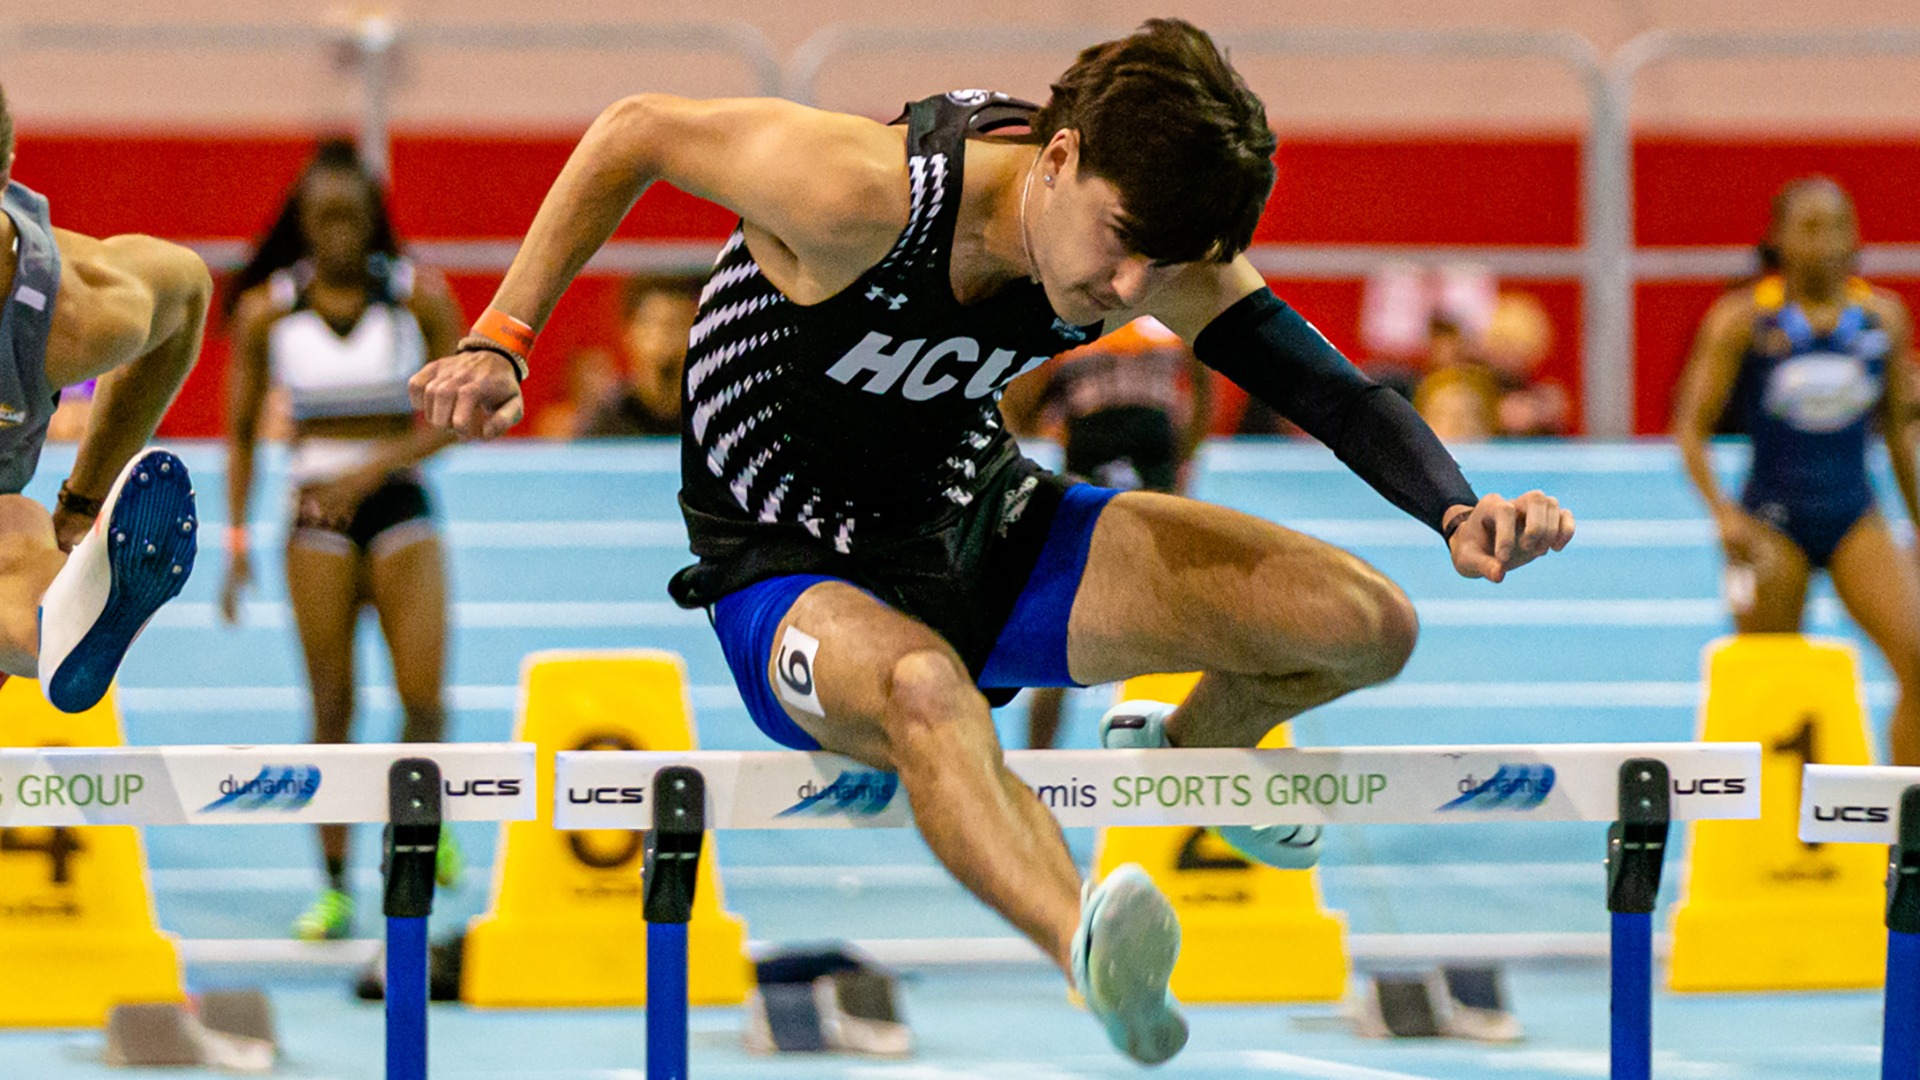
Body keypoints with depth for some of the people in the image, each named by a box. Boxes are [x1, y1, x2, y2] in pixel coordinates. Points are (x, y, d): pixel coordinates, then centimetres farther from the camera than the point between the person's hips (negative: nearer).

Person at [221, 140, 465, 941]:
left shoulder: (419, 296, -2)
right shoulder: (266, 310, 1)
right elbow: (241, 432, 8)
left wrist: (368, 473, -14)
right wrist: (236, 539, 1)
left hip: (398, 504, 0)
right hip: (316, 518, 0)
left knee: (422, 696, -10)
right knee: (332, 705, -4)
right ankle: (334, 889, 2)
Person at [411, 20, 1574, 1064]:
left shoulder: (1159, 246, -14)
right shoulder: (868, 194, -29)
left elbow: (1334, 390, -18)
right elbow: (639, 131, -16)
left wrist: (1460, 510, -37)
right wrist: (503, 341, -18)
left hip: (983, 526, 6)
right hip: (795, 579, -6)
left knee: (1366, 625, -5)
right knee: (924, 688, -44)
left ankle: (1186, 749, 29)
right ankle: (1091, 952, -71)